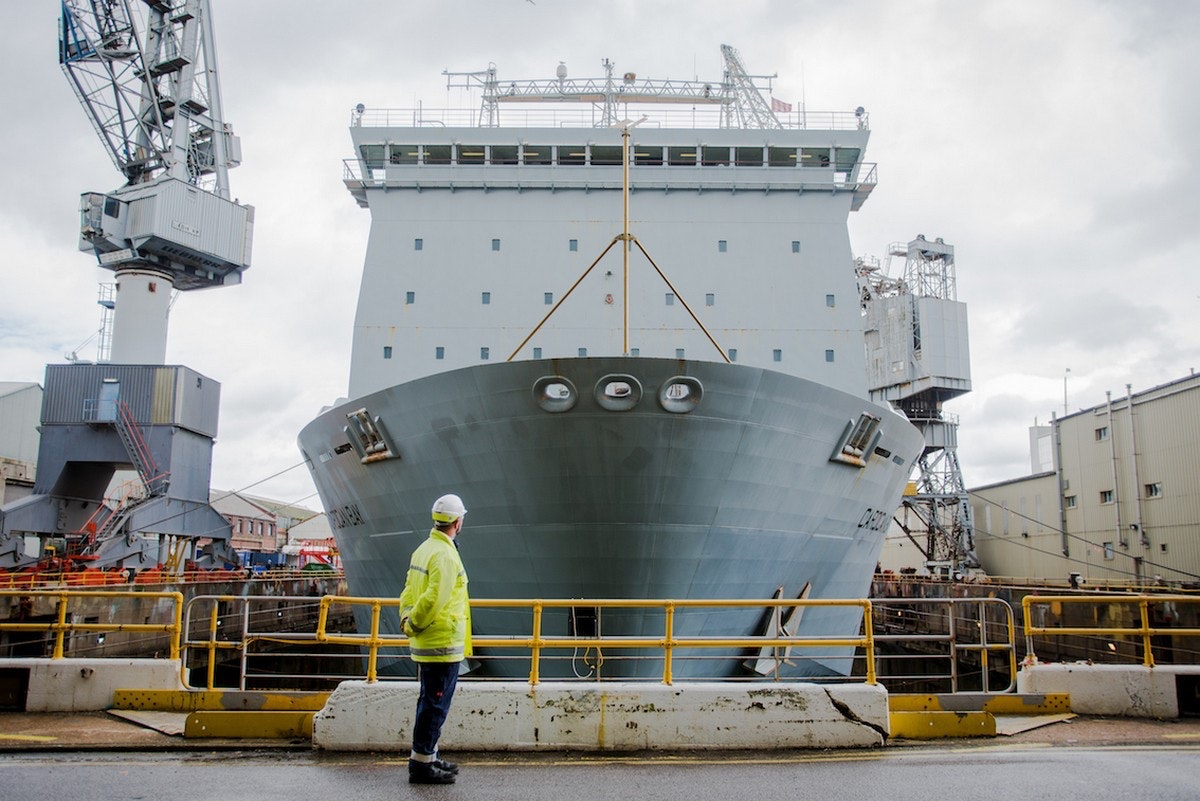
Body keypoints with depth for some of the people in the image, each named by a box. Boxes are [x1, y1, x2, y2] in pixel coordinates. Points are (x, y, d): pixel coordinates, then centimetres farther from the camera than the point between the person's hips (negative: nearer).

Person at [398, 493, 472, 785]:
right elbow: (434, 599, -26)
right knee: (435, 705, -1)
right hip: (443, 644, -10)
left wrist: (407, 619, 5)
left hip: (424, 644, 10)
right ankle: (421, 764, 5)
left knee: (430, 703, 19)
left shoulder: (423, 549, 12)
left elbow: (409, 591, 13)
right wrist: (413, 626, -14)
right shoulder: (445, 555, -19)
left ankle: (429, 757, 30)